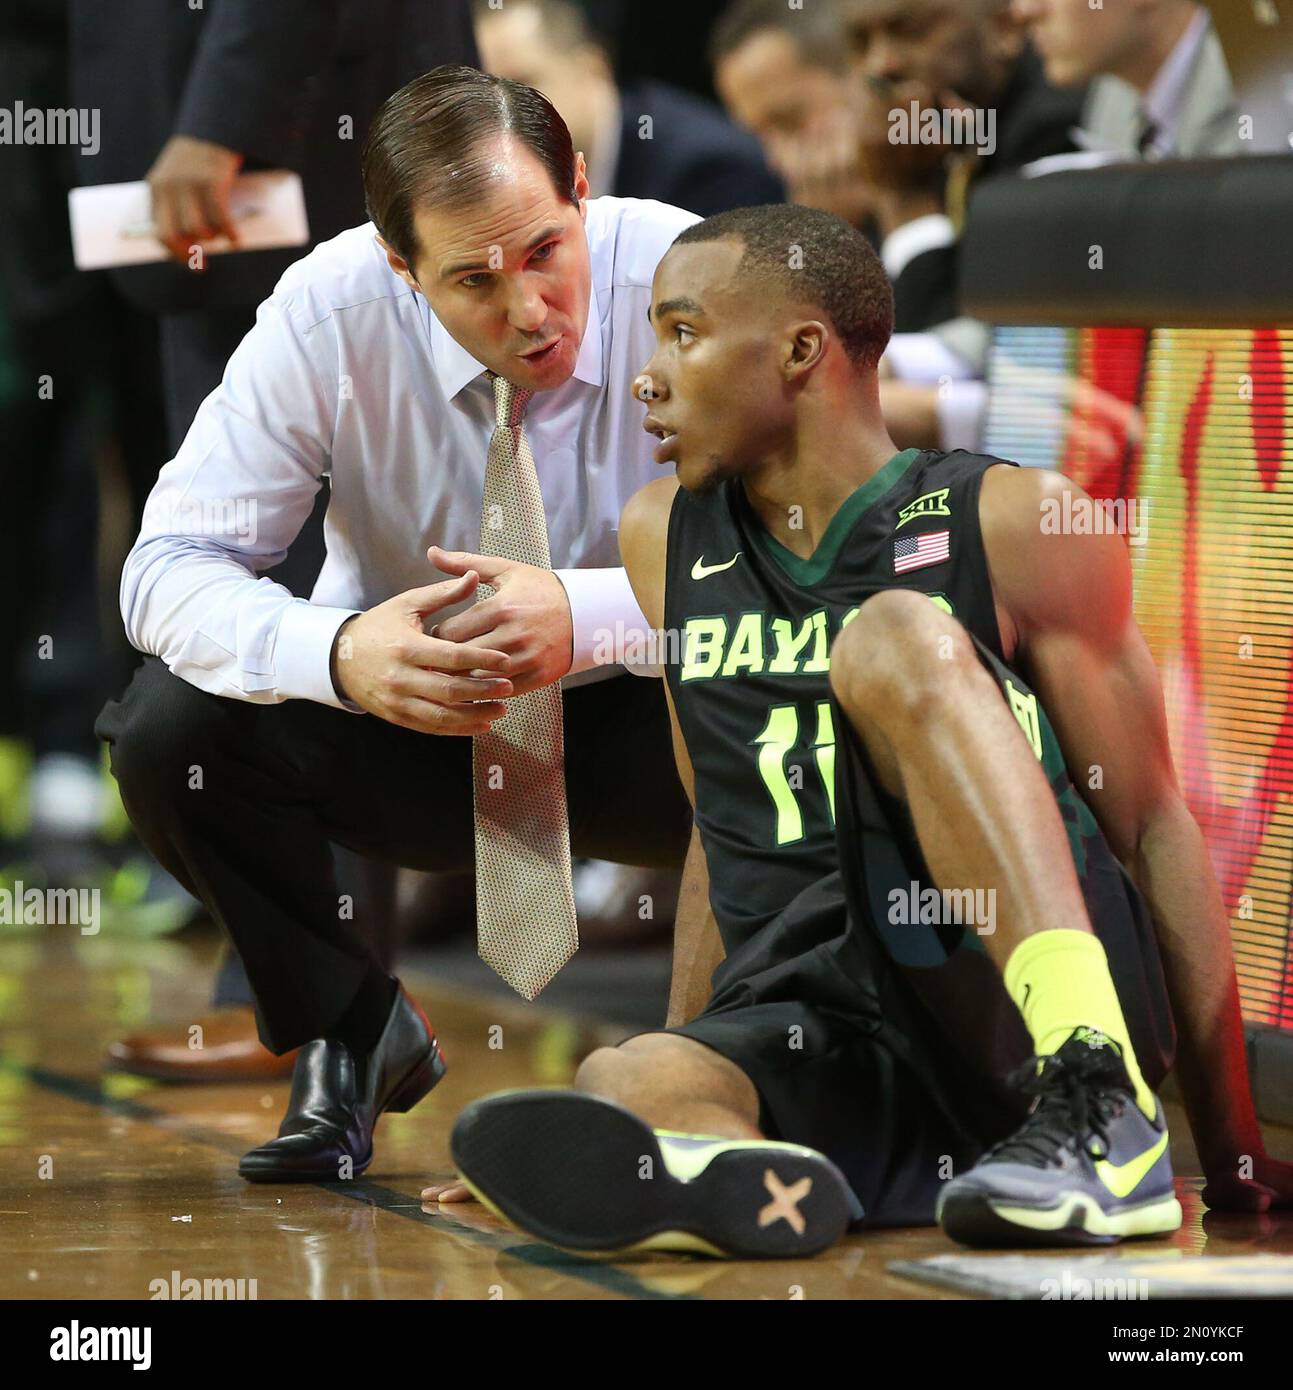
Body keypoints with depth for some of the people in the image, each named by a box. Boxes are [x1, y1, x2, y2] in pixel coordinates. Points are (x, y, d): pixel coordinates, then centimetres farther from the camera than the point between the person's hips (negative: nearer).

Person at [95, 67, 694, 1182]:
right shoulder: (329, 309, -18)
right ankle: (351, 1036, 2)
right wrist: (338, 652, -42)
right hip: (403, 718, 2)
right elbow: (171, 565, -20)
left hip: (633, 729, -2)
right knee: (168, 728, -25)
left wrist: (589, 617, -42)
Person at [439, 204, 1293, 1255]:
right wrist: (671, 1080, 24)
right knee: (618, 1088, -29)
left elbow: (1154, 829, 2)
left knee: (895, 634, -26)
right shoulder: (664, 539, 17)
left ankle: (1101, 1115, -40)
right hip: (809, 1034, 4)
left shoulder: (1015, 526, 2)